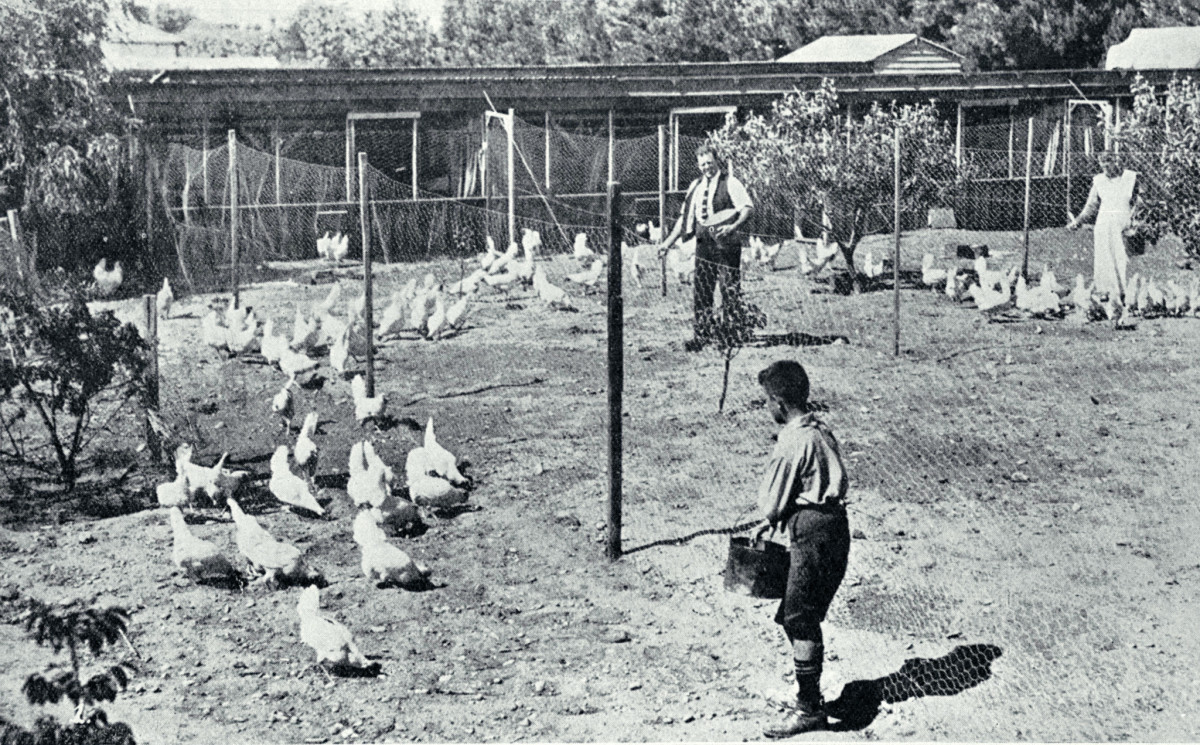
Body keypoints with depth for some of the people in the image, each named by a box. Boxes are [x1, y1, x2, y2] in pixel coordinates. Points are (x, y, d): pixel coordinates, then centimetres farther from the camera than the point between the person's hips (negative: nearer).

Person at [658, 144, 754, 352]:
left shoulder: (730, 183, -4)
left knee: (730, 291, -3)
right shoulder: (695, 187, 15)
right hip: (704, 242, 6)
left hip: (726, 243, -6)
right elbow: (684, 218, 19)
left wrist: (733, 226, -28)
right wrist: (668, 242, 14)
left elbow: (748, 207, -12)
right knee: (700, 291, 3)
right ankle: (701, 336, 9)